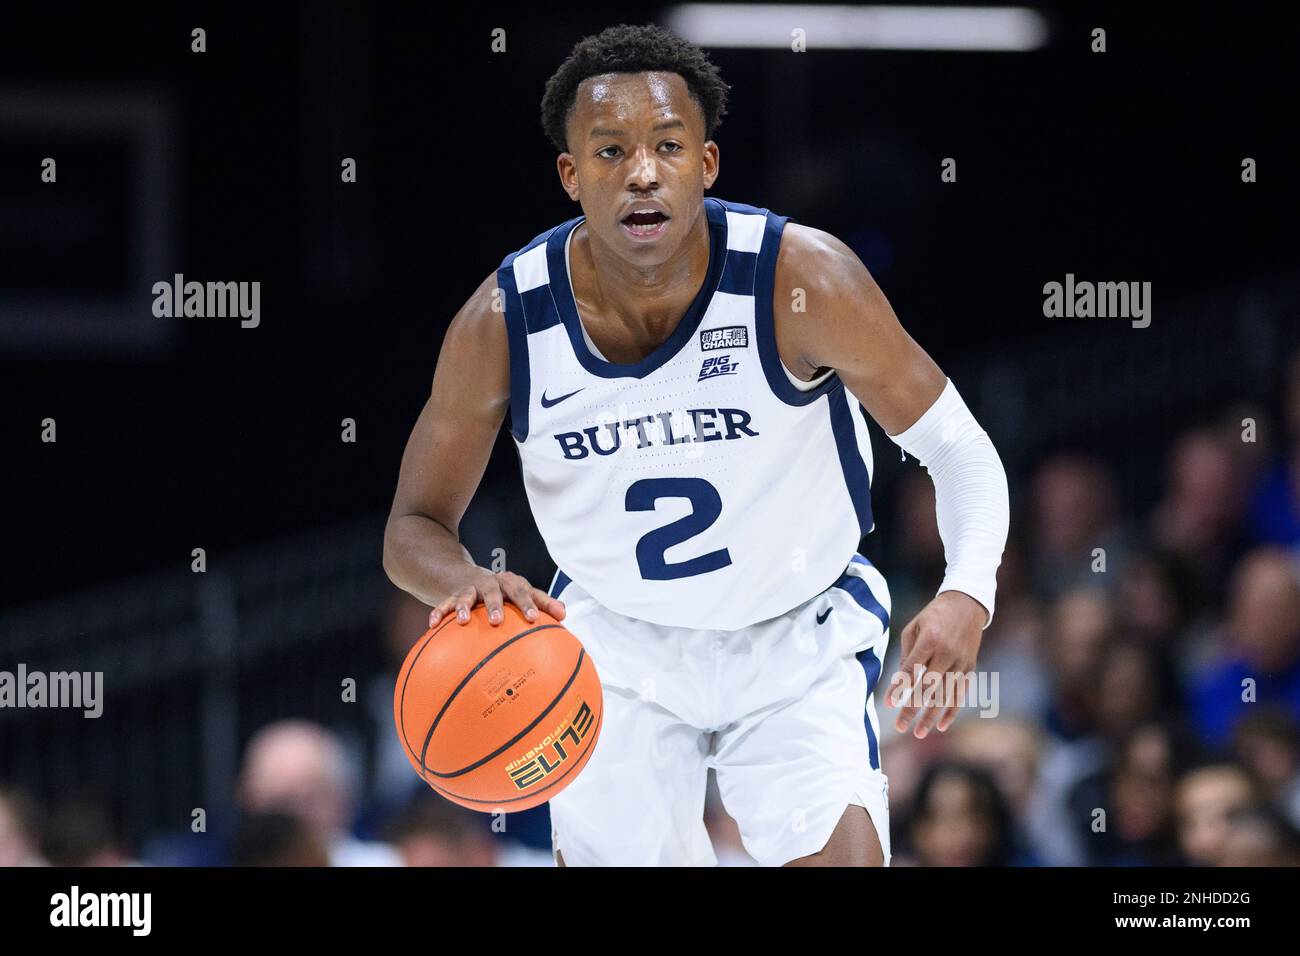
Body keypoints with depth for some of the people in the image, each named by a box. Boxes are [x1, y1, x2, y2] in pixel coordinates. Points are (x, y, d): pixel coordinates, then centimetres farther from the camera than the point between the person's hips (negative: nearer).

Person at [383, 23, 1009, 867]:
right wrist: (465, 585, -32)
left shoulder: (802, 281, -23)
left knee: (841, 854, -18)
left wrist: (967, 595, -34)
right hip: (617, 646, 2)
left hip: (799, 646, -2)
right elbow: (414, 528, -7)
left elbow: (959, 449, -15)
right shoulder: (503, 323, -18)